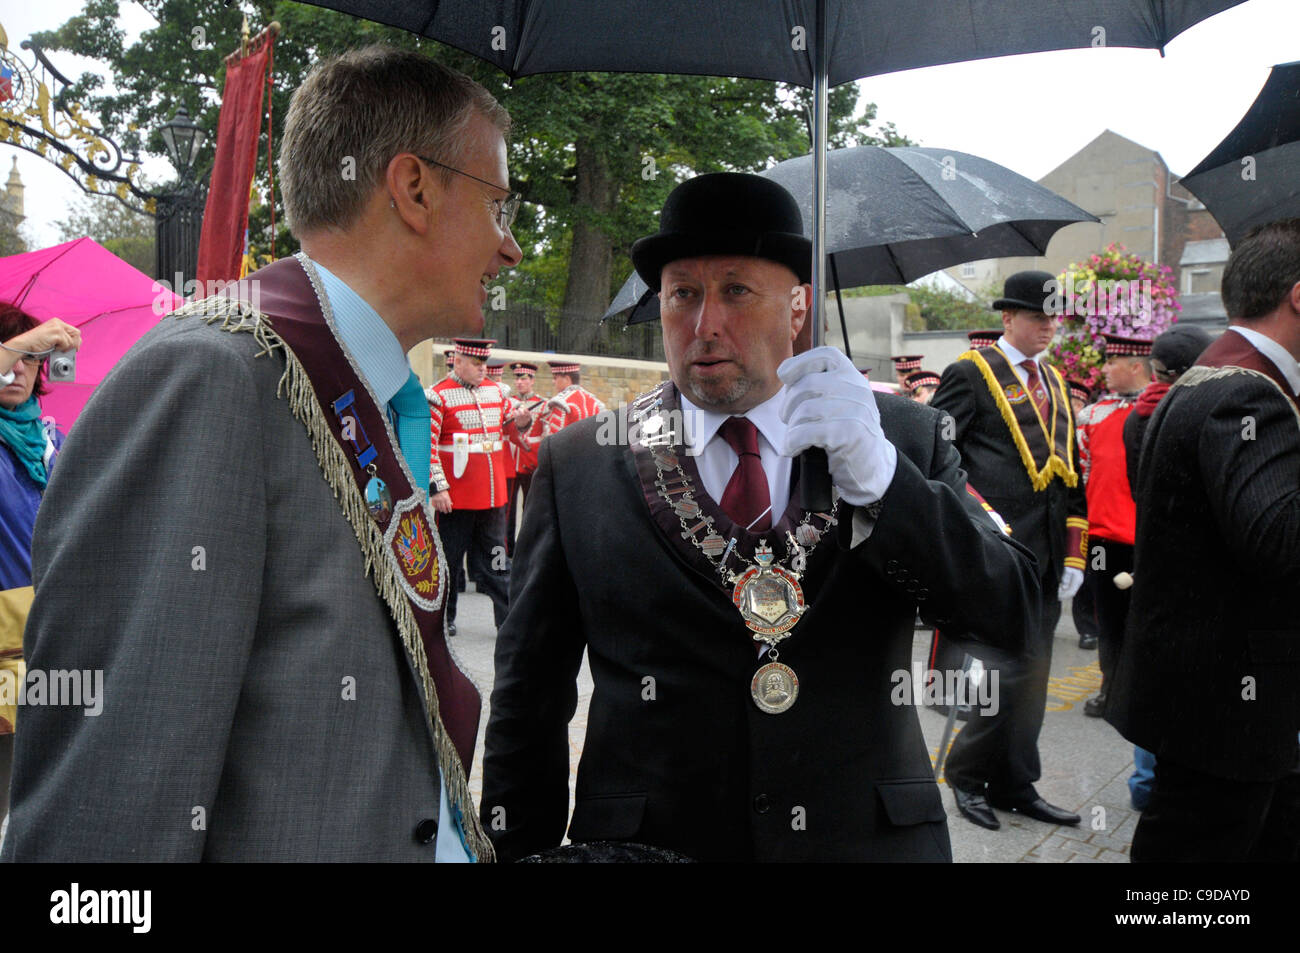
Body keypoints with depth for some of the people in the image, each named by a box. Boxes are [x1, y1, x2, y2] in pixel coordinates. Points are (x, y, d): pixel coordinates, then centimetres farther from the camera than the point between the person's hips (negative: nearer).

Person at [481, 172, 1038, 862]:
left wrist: (875, 474, -25)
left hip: (867, 837, 1)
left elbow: (1011, 610, -12)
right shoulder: (577, 465, -4)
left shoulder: (905, 438, -2)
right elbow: (530, 696, -1)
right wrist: (517, 853, -4)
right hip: (646, 842, -1)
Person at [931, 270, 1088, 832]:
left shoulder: (1054, 383, 18)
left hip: (1047, 558, 7)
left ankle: (1014, 786, 21)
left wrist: (1074, 555, 12)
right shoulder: (971, 374, -3)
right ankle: (966, 773, 11)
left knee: (1031, 675, 10)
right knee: (1010, 670, -9)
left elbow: (1070, 472, 19)